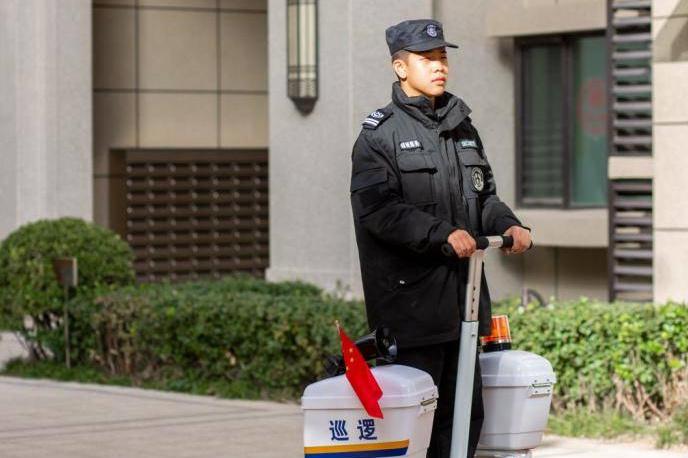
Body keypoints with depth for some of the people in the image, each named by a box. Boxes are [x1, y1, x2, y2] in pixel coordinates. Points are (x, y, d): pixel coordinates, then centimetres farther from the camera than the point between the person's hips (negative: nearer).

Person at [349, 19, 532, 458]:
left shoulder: (462, 128, 17)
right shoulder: (380, 132, -5)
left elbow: (484, 195, 20)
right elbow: (378, 209, -15)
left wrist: (508, 225, -1)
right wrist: (442, 234, -25)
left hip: (462, 292, 7)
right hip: (410, 296, -7)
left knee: (466, 411, 11)